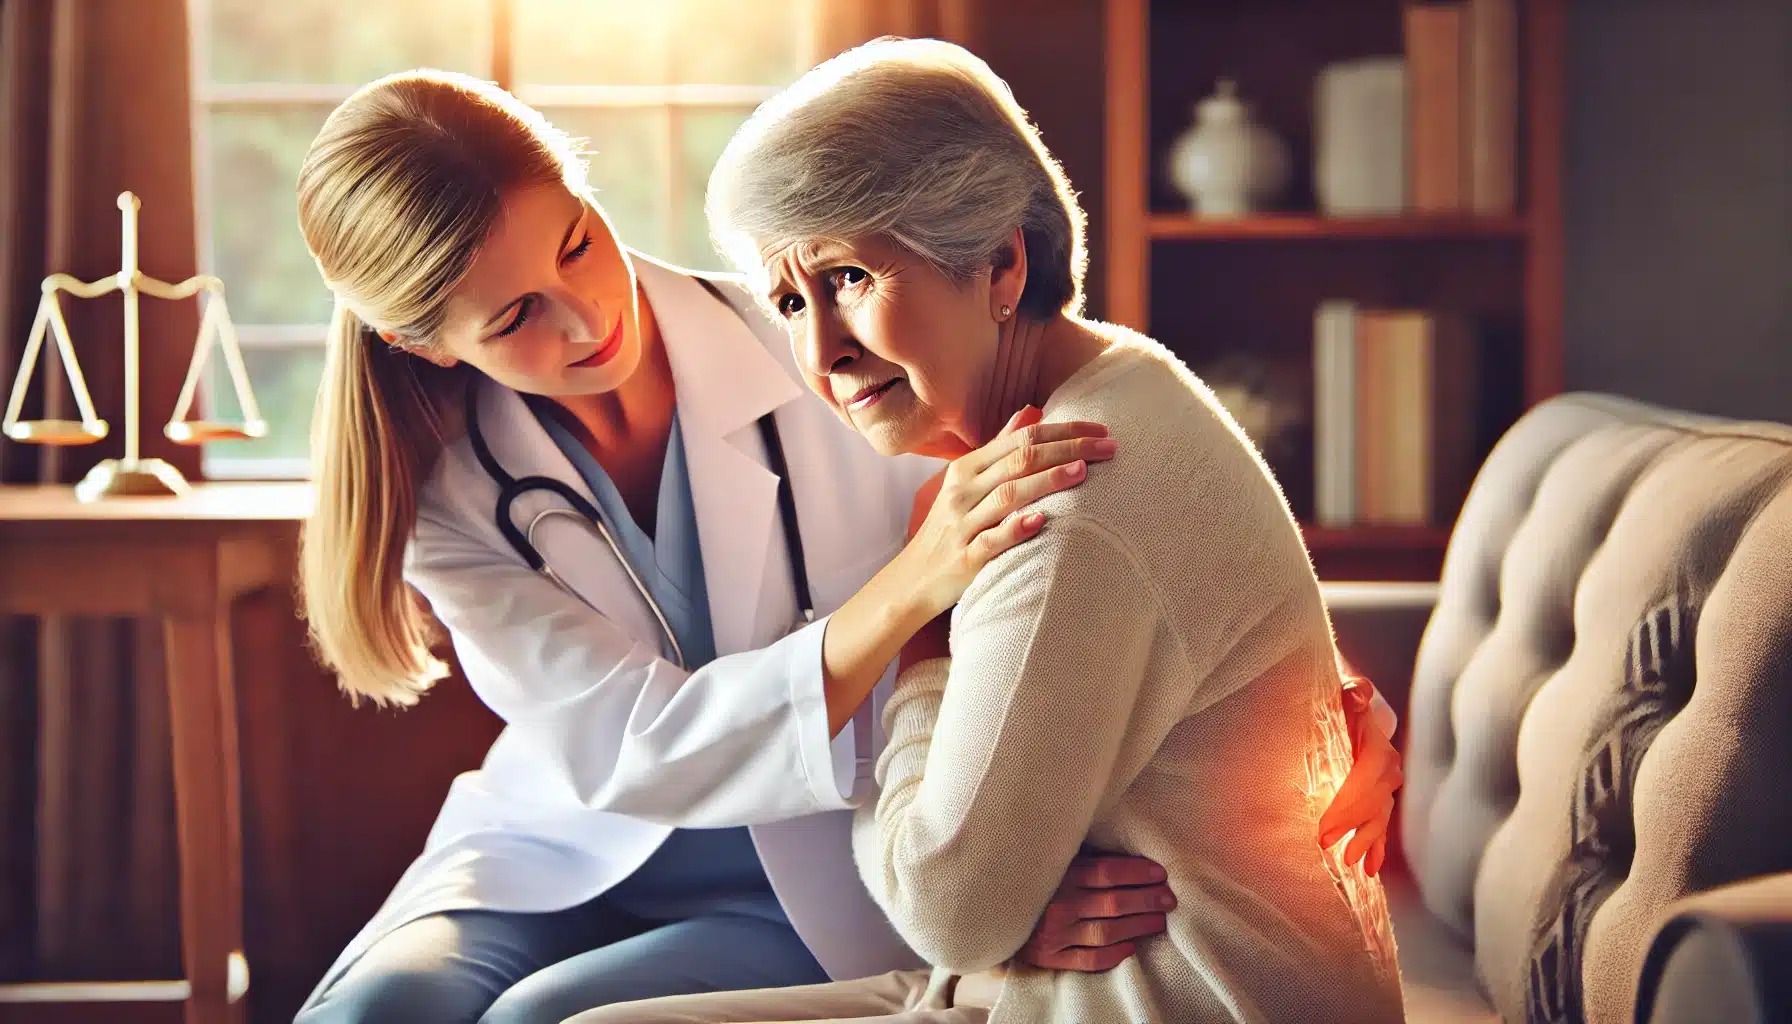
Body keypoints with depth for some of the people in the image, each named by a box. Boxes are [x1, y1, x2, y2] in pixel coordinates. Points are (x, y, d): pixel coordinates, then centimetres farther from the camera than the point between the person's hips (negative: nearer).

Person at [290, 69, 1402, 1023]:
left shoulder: (819, 359, -14)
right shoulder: (444, 483, -9)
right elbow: (630, 755, -22)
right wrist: (910, 585, -35)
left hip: (816, 898, -1)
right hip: (557, 857, 2)